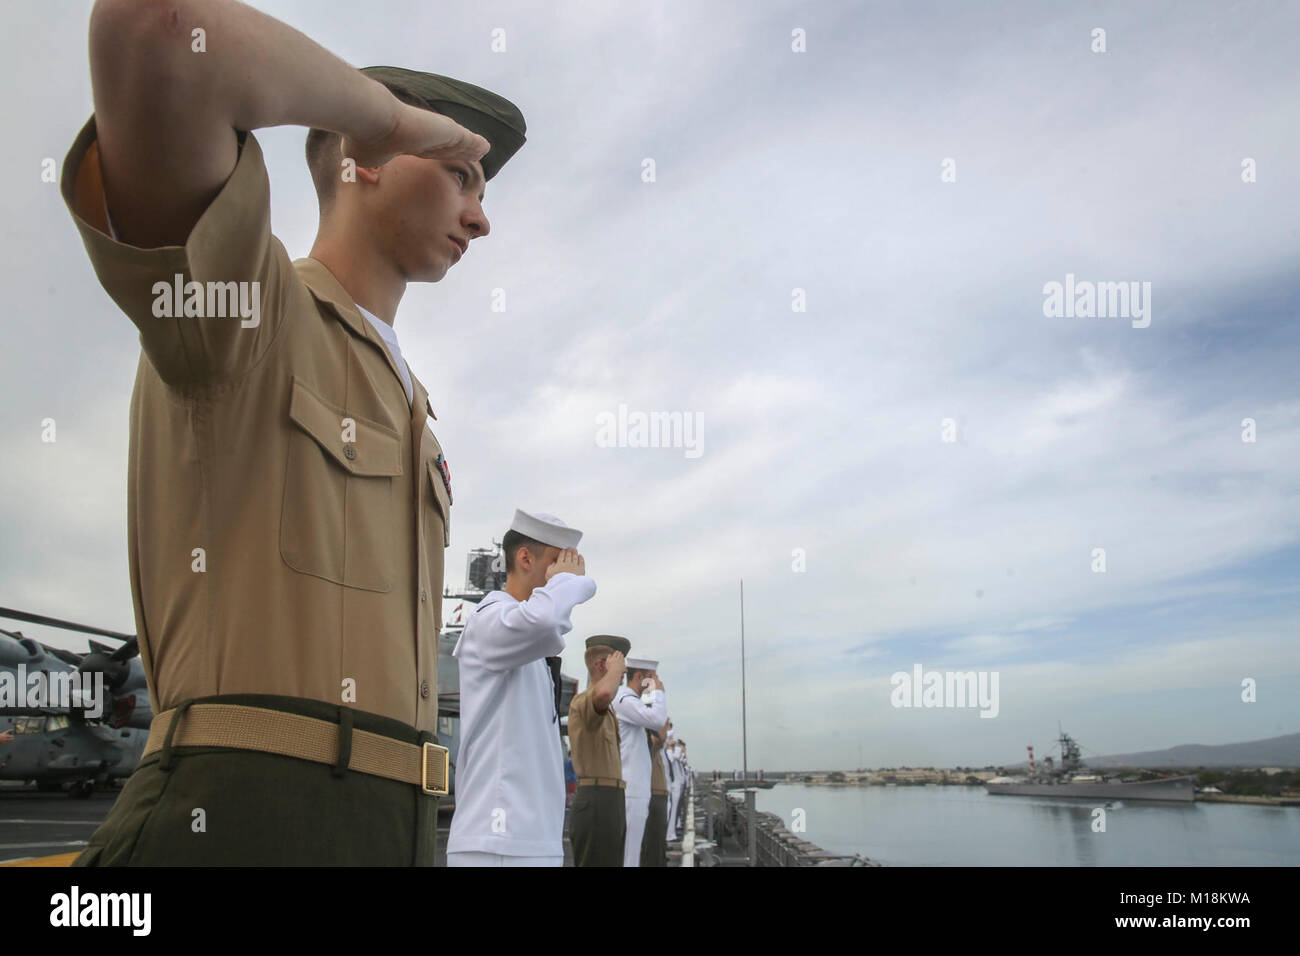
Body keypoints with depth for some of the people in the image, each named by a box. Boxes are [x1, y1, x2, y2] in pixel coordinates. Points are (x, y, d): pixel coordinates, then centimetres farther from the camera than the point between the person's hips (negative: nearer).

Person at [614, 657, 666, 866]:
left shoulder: (630, 700, 21)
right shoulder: (625, 700, -13)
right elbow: (657, 719, -27)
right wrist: (658, 691, -11)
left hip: (636, 787, 11)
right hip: (630, 789, -11)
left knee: (630, 849, 13)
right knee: (628, 851, -10)